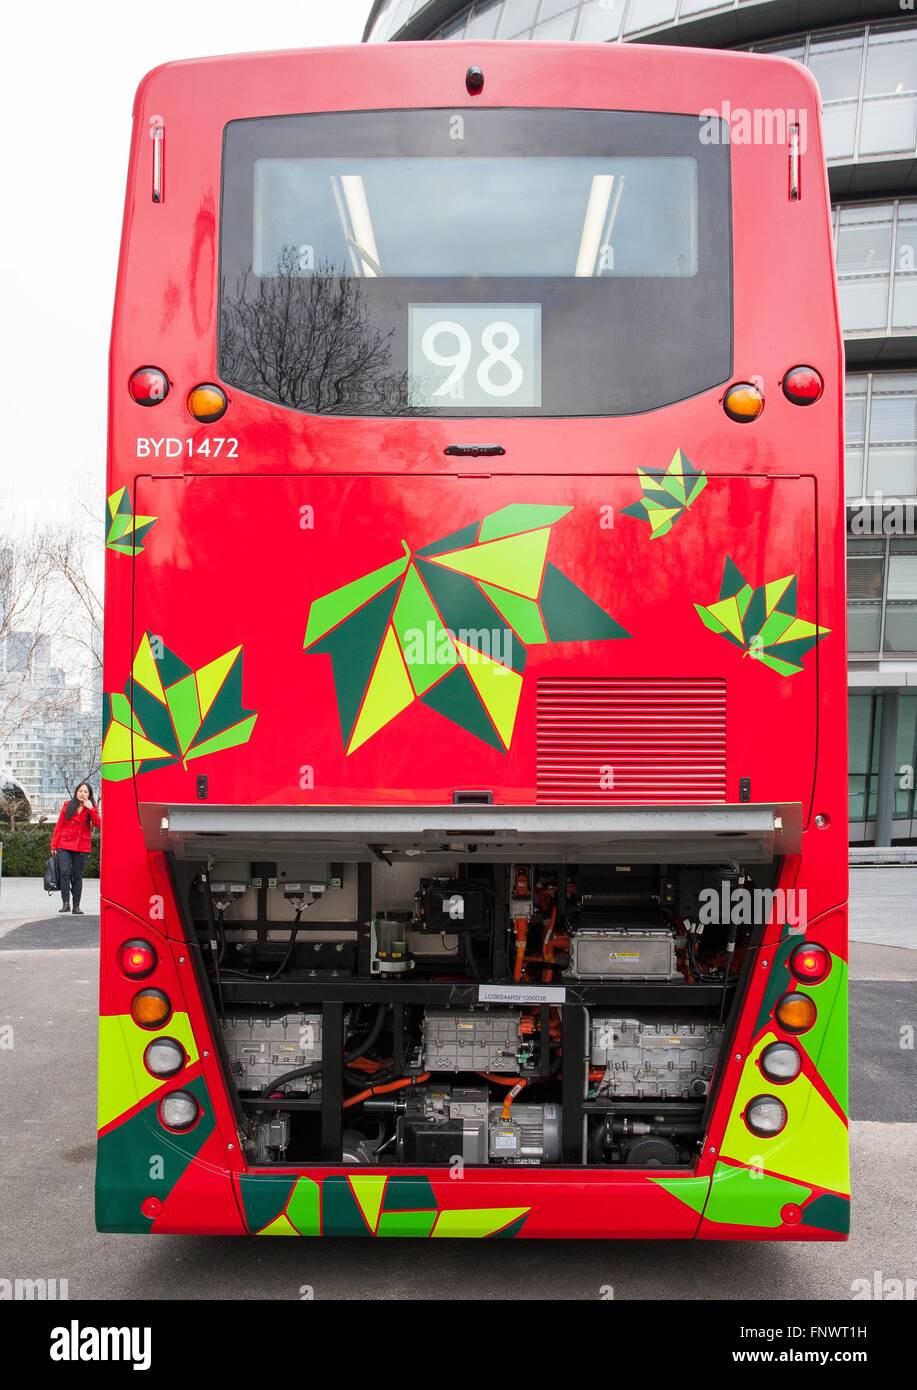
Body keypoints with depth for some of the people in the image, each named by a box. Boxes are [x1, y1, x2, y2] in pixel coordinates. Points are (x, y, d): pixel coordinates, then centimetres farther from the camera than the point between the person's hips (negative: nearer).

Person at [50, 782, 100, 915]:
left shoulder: (91, 809, 8)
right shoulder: (67, 805, 7)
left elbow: (98, 824, -9)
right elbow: (59, 826, 8)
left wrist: (91, 809, -16)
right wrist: (54, 845, 4)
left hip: (82, 847, 1)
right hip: (64, 846, -1)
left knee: (77, 876, 6)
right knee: (65, 873, -16)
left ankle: (76, 906, 11)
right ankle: (65, 903, -13)